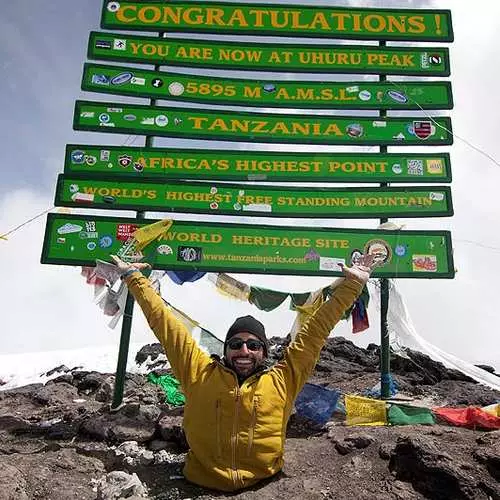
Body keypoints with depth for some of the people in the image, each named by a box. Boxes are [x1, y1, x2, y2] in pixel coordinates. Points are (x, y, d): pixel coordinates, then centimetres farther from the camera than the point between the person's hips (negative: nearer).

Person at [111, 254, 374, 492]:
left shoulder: (282, 380, 2)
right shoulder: (200, 373, 2)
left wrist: (352, 284, 6)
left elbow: (316, 331, 4)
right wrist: (132, 276, 10)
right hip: (201, 486, 1)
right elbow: (164, 322, 5)